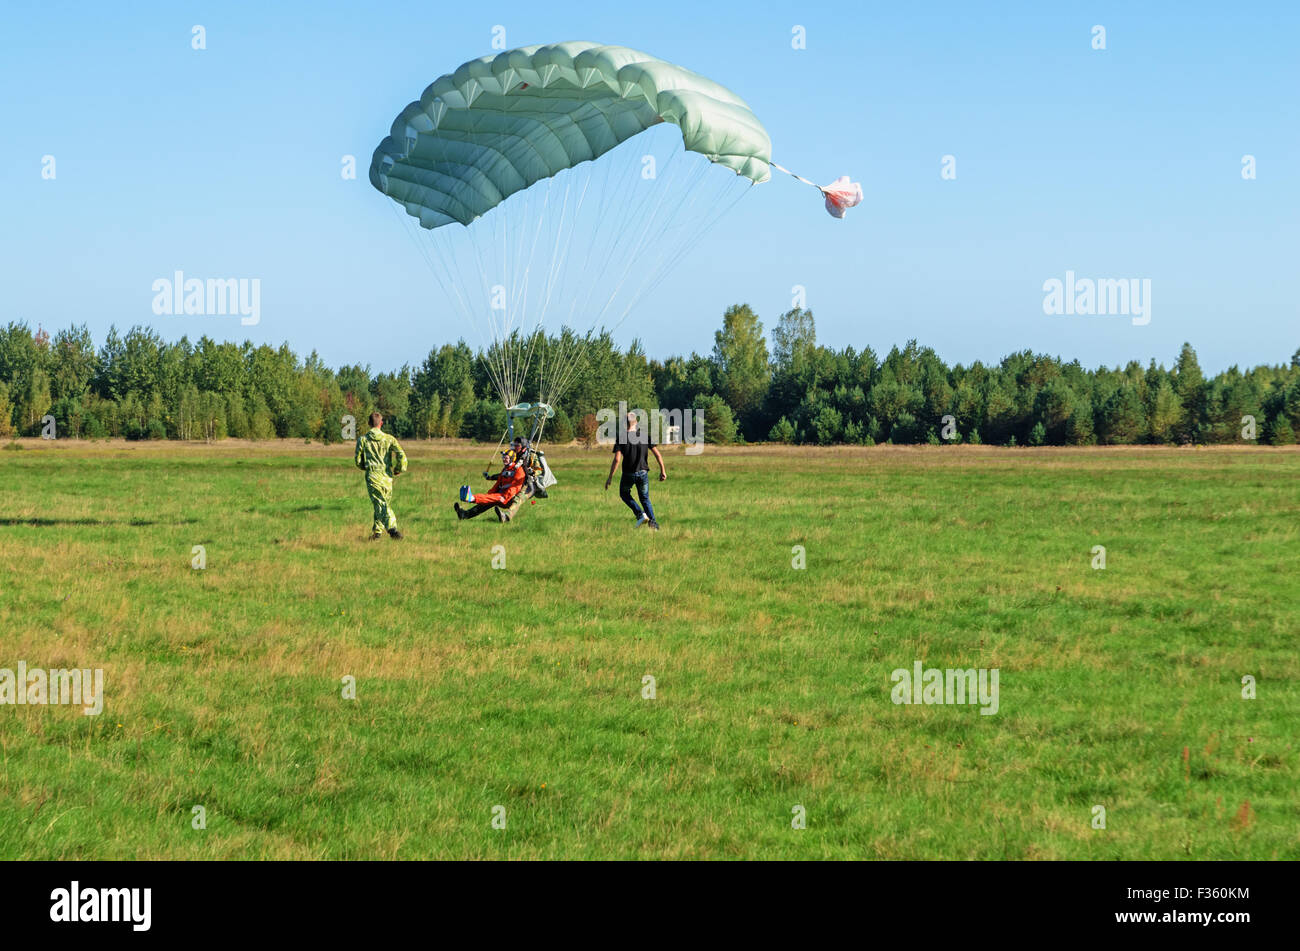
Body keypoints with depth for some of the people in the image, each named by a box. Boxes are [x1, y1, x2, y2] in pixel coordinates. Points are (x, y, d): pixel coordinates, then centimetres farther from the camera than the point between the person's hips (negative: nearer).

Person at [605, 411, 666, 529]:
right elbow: (657, 454, -3)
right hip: (643, 472, 2)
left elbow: (617, 459, -15)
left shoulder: (621, 438, -9)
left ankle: (640, 514, 5)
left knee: (624, 494, 24)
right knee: (645, 499, 18)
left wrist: (610, 477, -10)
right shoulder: (645, 436, -1)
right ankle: (652, 521, -4)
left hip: (628, 474, -2)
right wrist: (663, 470, 5)